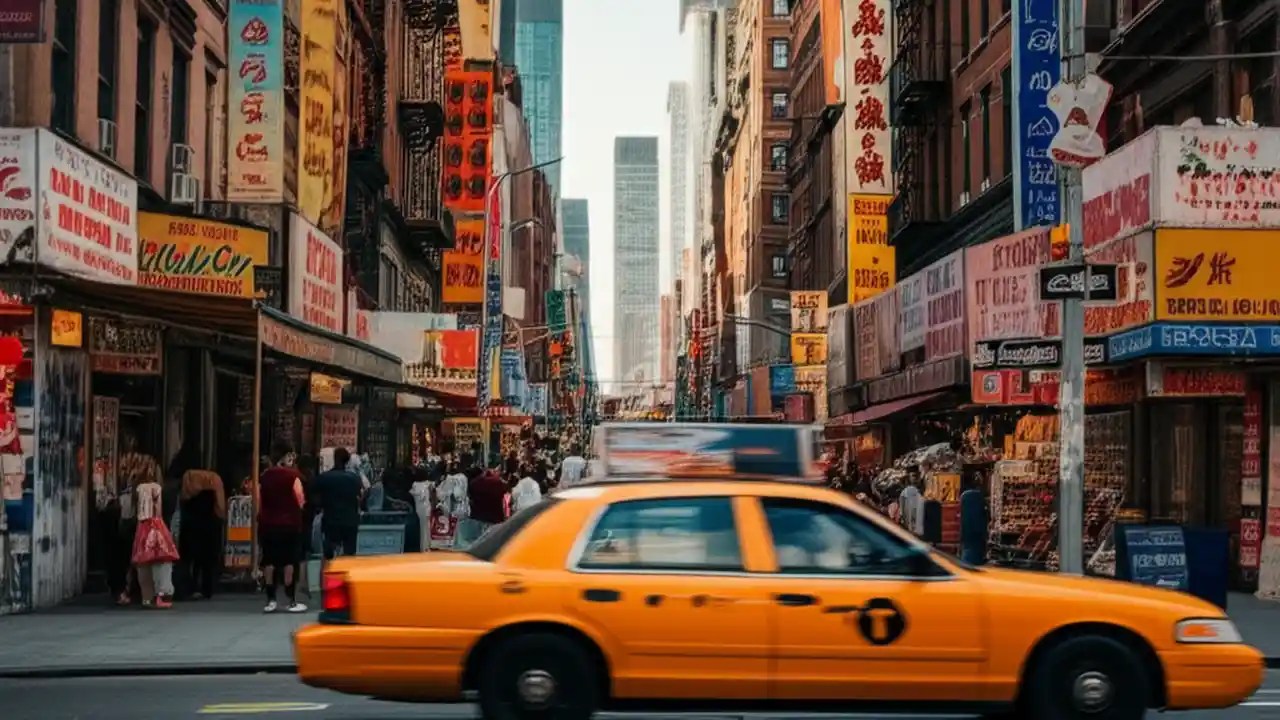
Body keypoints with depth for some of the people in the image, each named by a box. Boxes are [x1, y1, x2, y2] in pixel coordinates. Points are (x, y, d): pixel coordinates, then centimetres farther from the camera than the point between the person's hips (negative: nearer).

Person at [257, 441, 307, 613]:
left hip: (267, 524, 4)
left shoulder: (264, 477, 5)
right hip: (289, 523, -4)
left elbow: (259, 503, 8)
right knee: (289, 561, -1)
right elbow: (300, 501, -9)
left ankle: (270, 600, 8)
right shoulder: (293, 476, -9)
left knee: (269, 561, 8)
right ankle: (292, 601, -2)